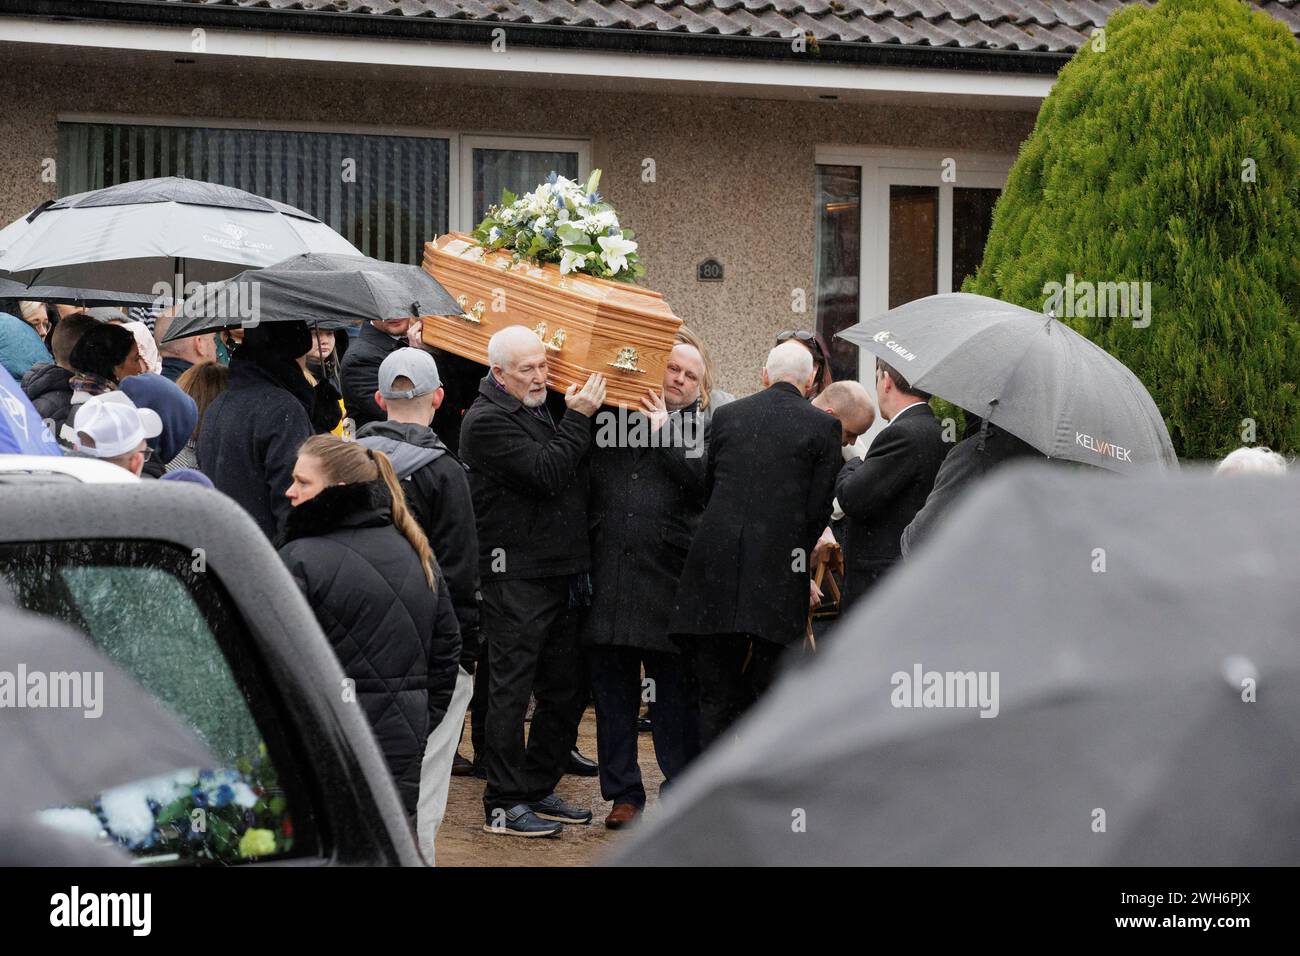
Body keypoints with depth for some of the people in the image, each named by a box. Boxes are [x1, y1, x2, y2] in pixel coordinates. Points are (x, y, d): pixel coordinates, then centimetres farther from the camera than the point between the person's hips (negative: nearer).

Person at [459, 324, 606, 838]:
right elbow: (546, 473, -20)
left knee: (566, 688, 13)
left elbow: (576, 471, 21)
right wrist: (578, 418, -13)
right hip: (515, 577, -9)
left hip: (560, 573, 9)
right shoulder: (487, 420, -11)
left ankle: (538, 790, 24)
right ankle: (504, 805, 1)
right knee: (511, 688, -4)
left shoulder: (542, 410, 16)